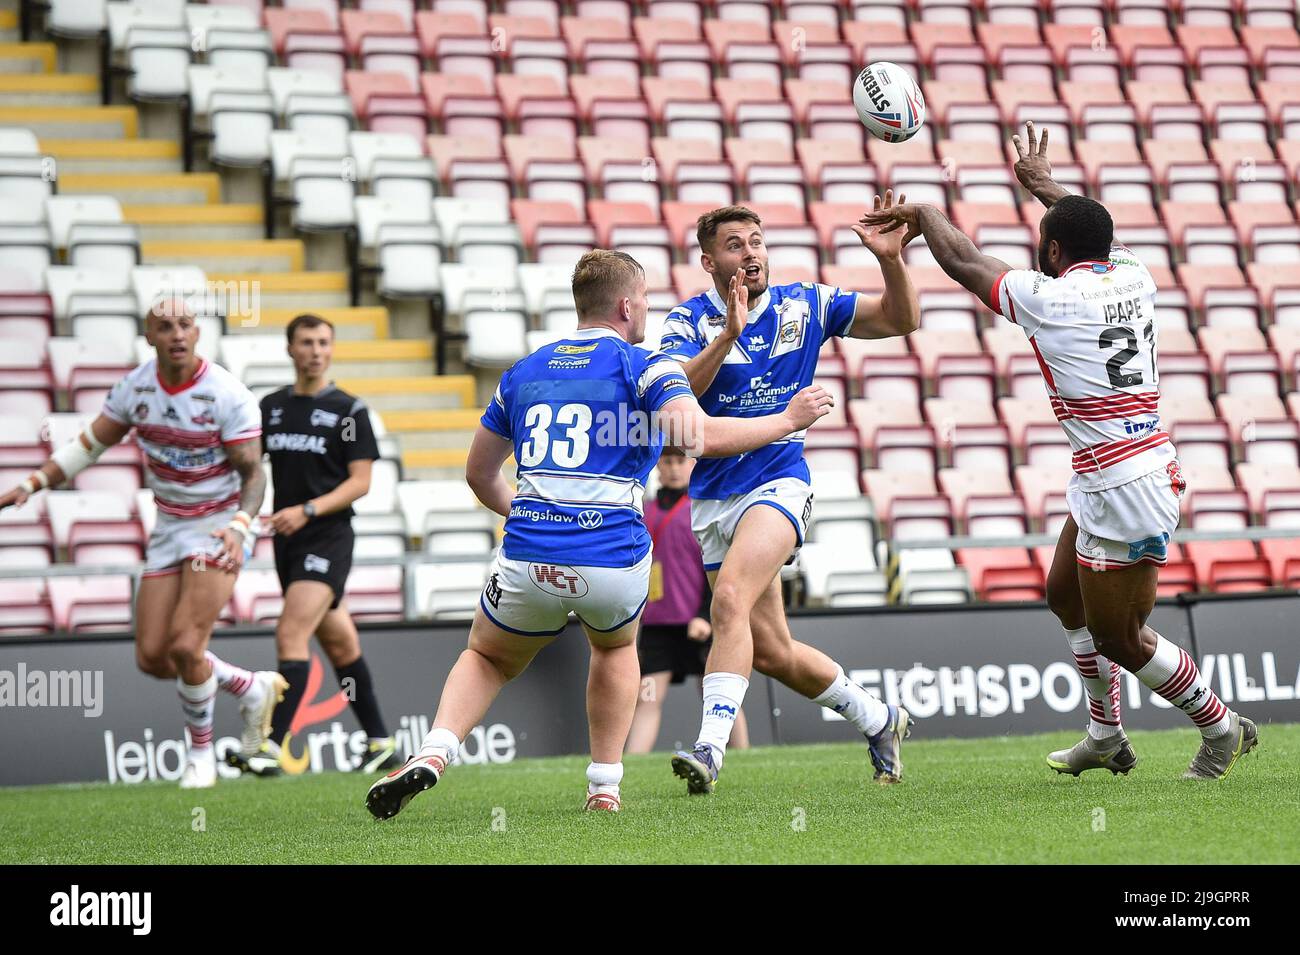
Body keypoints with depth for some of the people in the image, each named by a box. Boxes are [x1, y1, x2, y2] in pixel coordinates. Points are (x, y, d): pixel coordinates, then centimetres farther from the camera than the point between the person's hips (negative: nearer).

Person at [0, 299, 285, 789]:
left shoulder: (228, 395, -19)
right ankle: (252, 689, 24)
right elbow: (91, 443, 8)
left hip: (219, 528, -6)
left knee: (185, 646, -19)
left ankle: (201, 749, 7)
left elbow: (253, 473, -16)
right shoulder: (135, 387, -4)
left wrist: (239, 528, -34)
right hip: (169, 528, 6)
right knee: (153, 657, 0)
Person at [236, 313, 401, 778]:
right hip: (287, 542, 5)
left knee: (290, 635, -19)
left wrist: (307, 510, -18)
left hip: (328, 539, -5)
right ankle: (380, 743, 21)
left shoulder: (349, 410, -3)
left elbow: (360, 481, -7)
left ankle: (274, 745, -22)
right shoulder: (271, 406, 11)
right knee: (340, 644, 12)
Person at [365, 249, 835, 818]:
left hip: (528, 559, 2)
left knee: (488, 659, 26)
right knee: (616, 648, 32)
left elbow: (479, 474, 24)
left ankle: (433, 753, -2)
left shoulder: (523, 373, 16)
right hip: (614, 561, -2)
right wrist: (789, 420, -1)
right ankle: (604, 787, 24)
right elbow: (705, 437, -14)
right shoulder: (643, 367, 2)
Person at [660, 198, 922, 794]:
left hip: (778, 484, -2)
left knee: (731, 596, -29)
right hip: (712, 498, 2)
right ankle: (877, 719, 28)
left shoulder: (805, 306, 2)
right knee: (773, 654, 5)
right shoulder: (689, 321, -3)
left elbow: (901, 320, 4)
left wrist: (890, 259, -14)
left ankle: (710, 748, -34)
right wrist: (728, 333, -32)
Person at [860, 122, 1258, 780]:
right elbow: (1098, 234, 30)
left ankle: (1222, 730, 14)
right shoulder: (1133, 278, 5)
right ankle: (1106, 738, 29)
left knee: (1119, 637, 2)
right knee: (1064, 593, 22)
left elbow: (964, 262, 2)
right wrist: (1042, 184, 44)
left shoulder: (1050, 297, -13)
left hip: (1123, 489, -9)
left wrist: (921, 215, 19)